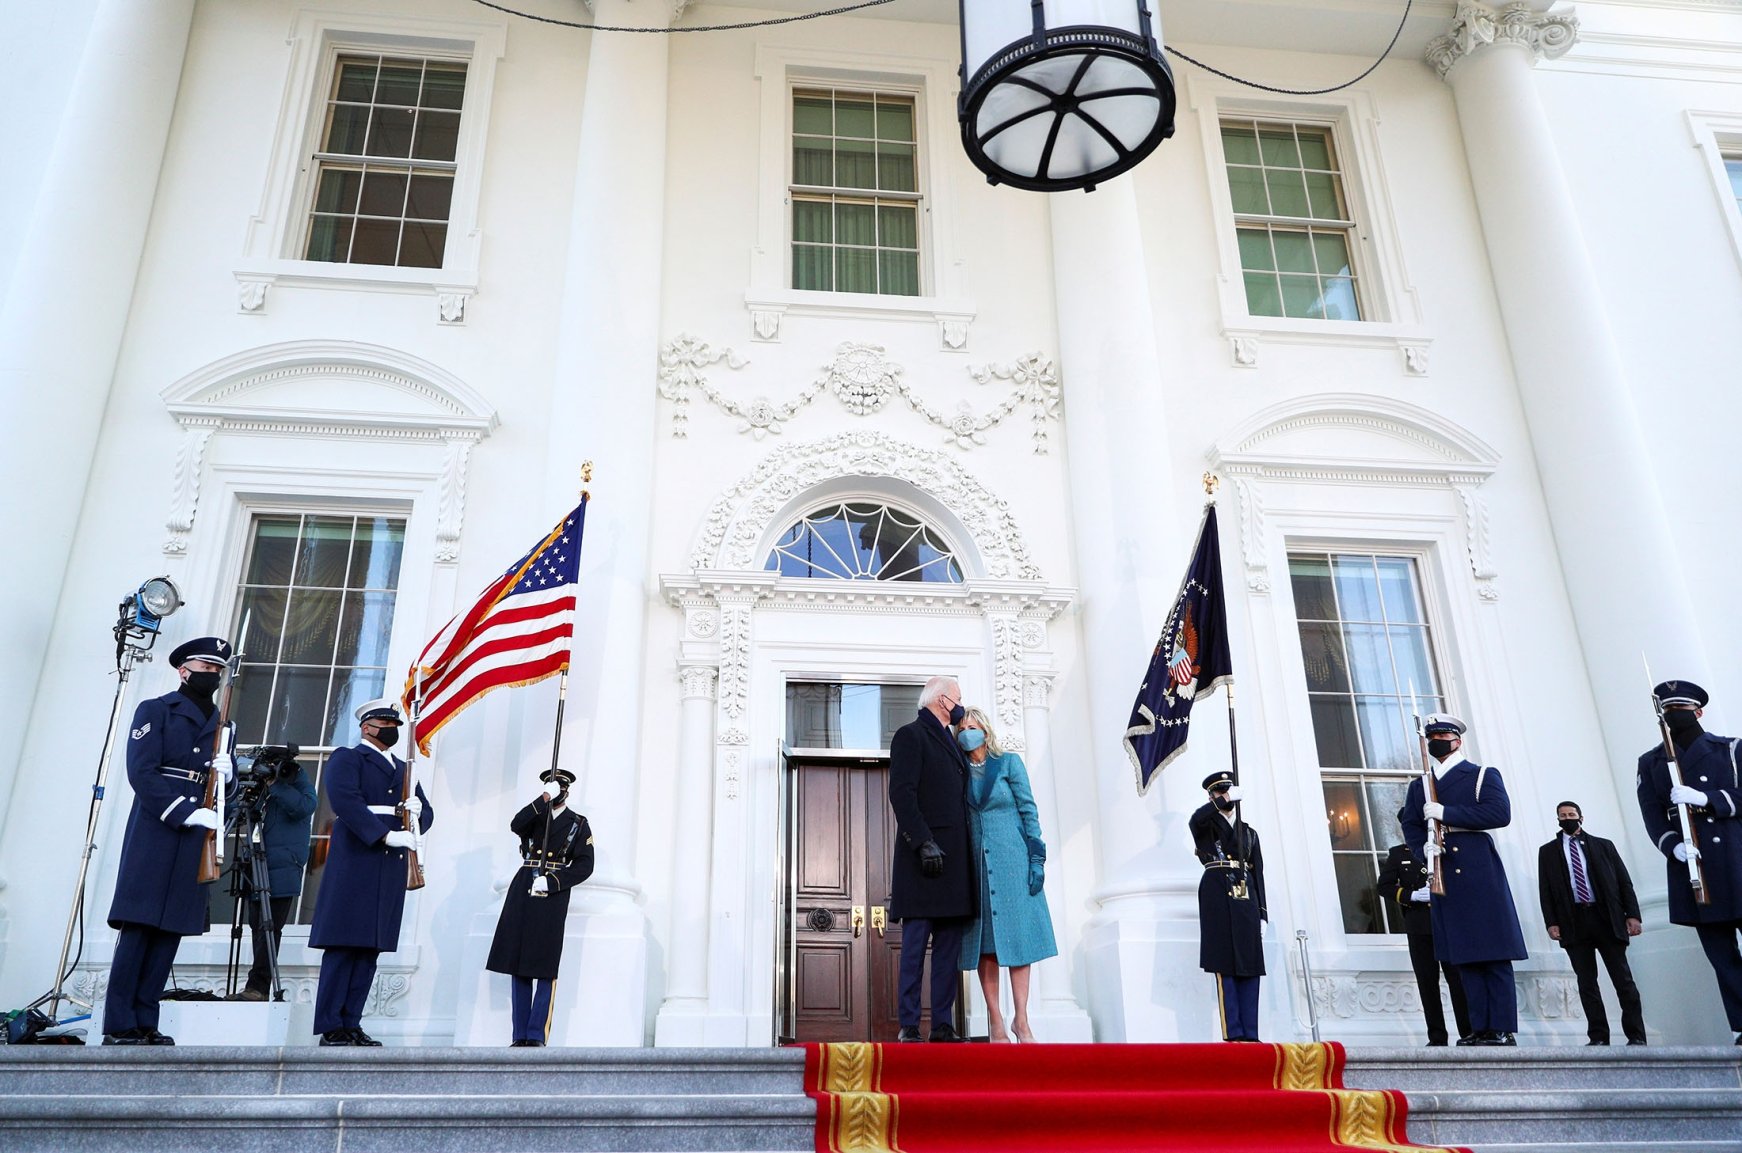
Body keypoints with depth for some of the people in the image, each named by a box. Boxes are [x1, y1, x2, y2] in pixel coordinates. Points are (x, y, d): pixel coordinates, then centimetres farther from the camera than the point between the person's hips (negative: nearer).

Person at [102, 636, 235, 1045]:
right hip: (155, 831, -5)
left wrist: (229, 770, -5)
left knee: (172, 927, 2)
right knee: (138, 925, -7)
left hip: (198, 838, 5)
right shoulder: (155, 711, 4)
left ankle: (145, 1022, 6)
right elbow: (141, 772, -7)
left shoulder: (222, 724, 20)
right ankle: (119, 1026, -3)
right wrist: (185, 813, -17)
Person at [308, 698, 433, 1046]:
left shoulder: (404, 769, 24)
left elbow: (427, 815, 21)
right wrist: (385, 835, -20)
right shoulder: (346, 759, 4)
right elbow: (346, 801, -13)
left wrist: (418, 812, -4)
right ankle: (331, 1027, -3)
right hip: (355, 863, -6)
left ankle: (352, 1024, 7)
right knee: (343, 945, -6)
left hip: (390, 871, 6)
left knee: (371, 947, 4)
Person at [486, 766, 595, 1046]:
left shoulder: (579, 825, 9)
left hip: (553, 896, -3)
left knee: (546, 969, -6)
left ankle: (537, 1036, -3)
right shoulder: (534, 816, 16)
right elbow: (516, 825, -9)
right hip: (522, 893, 3)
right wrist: (544, 799, -17)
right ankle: (520, 1036, 8)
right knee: (518, 967, 3)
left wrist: (551, 882, -11)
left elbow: (584, 866, 0)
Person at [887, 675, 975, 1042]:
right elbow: (901, 793, -12)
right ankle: (909, 1028, -3)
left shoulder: (950, 742, 24)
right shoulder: (910, 735, -1)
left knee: (949, 944, 5)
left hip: (953, 859, 8)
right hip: (925, 856, -8)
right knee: (916, 943, -6)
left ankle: (943, 1025, 7)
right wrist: (924, 842, -20)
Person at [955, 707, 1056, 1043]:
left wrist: (1036, 858, -6)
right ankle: (995, 1021, 2)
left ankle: (1021, 1019, -1)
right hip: (976, 864, 2)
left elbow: (1029, 811, 1)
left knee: (1017, 936, -4)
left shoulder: (1009, 763, 4)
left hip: (1012, 862, -2)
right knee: (984, 942, 0)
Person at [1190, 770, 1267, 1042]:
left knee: (1250, 966, 0)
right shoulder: (1206, 825, 10)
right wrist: (1223, 800, -12)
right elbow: (1196, 819, -18)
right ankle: (1233, 1033, -8)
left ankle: (1250, 1033, 2)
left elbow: (1258, 874, 16)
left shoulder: (1250, 832, 22)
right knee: (1225, 966, -8)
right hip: (1218, 895, -4)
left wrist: (1262, 914, 9)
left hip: (1246, 897, 5)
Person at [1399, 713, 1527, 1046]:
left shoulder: (1484, 775, 7)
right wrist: (1423, 848, -9)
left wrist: (1446, 813, -14)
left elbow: (1500, 813, -9)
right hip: (1443, 877, 4)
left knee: (1495, 955, -6)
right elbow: (1410, 826, 13)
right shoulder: (1419, 786, 19)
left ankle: (1503, 1029, -4)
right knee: (1464, 957, 2)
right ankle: (1480, 1029, 5)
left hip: (1481, 872, -4)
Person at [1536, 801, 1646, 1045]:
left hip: (1607, 918, 0)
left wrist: (1632, 915, -3)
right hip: (1573, 922, 0)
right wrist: (1551, 922, -4)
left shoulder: (1603, 846, 12)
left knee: (1623, 979, 0)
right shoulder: (1548, 851, 11)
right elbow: (1545, 890, 7)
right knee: (1586, 982, 1)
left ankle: (1636, 1036, 7)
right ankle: (1598, 1037, 4)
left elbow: (1624, 881, 8)